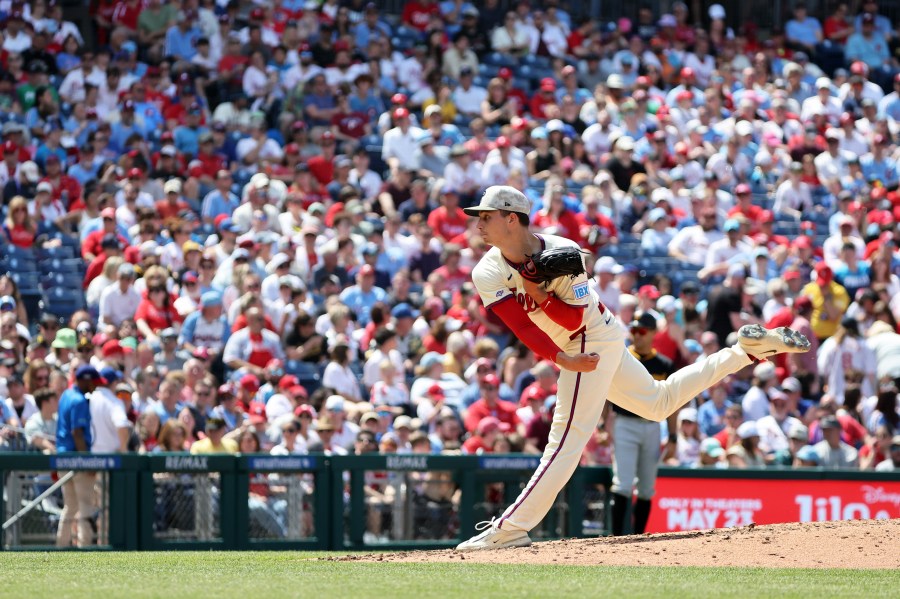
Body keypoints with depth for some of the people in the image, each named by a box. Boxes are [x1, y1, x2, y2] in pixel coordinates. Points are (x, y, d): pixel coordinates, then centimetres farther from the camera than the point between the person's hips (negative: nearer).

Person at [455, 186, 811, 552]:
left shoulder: (562, 252, -21)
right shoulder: (488, 273, -9)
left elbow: (575, 318, -22)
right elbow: (521, 326, -19)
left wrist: (537, 291, -35)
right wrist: (561, 360, -32)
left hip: (592, 341, -8)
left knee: (566, 437, -15)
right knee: (659, 402, 21)